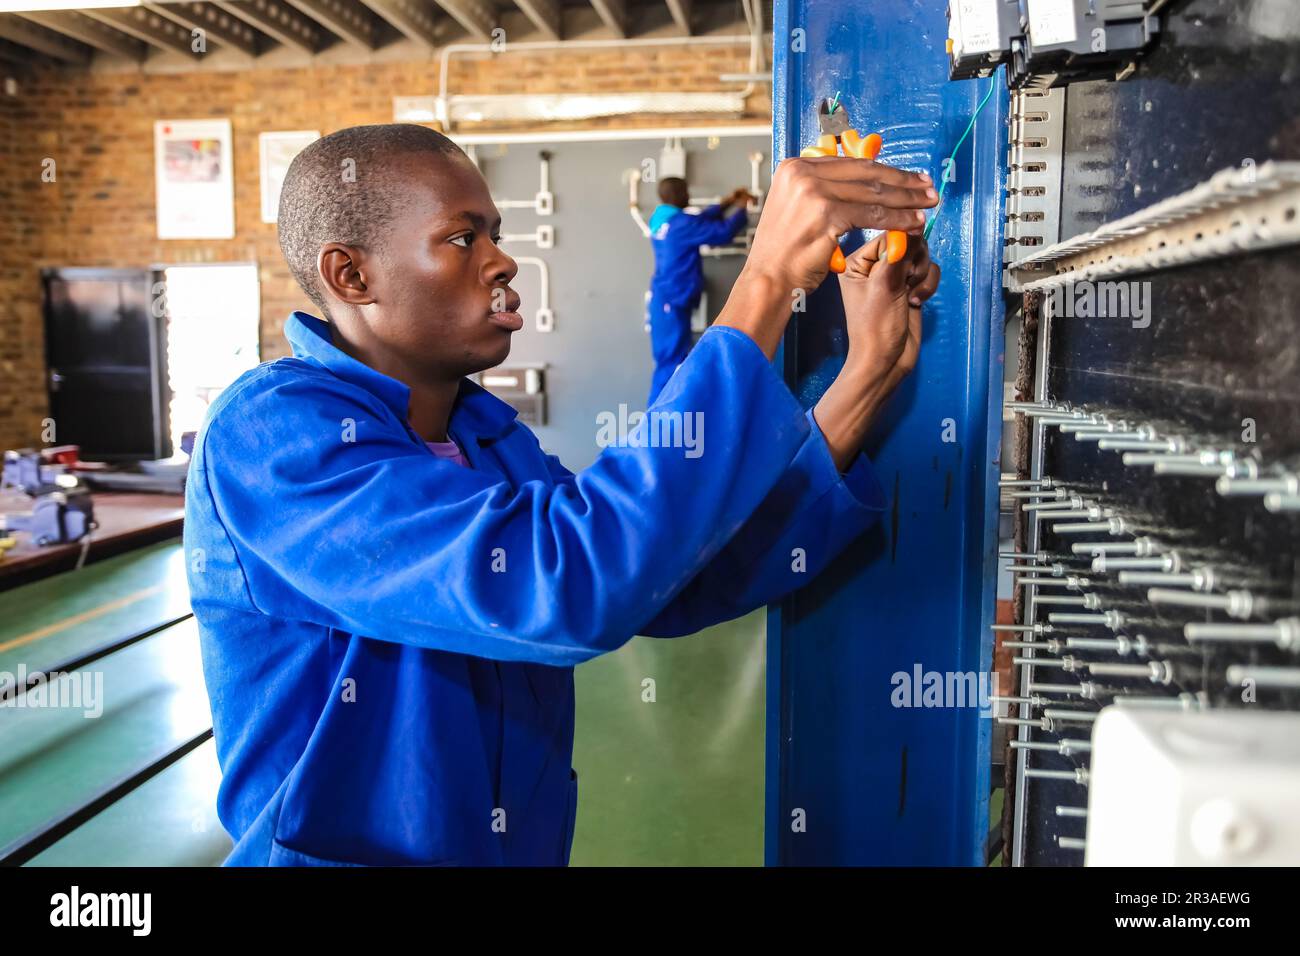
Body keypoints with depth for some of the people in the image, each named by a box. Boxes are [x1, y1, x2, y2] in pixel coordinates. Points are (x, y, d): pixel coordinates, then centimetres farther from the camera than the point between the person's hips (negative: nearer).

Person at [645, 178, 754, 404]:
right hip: (672, 302, -10)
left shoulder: (661, 218, 11)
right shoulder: (679, 223, -18)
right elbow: (722, 233, -14)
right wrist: (740, 207, 2)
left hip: (665, 299, 10)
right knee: (671, 362, -7)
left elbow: (700, 221, 25)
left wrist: (727, 202, 24)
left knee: (669, 361, 15)